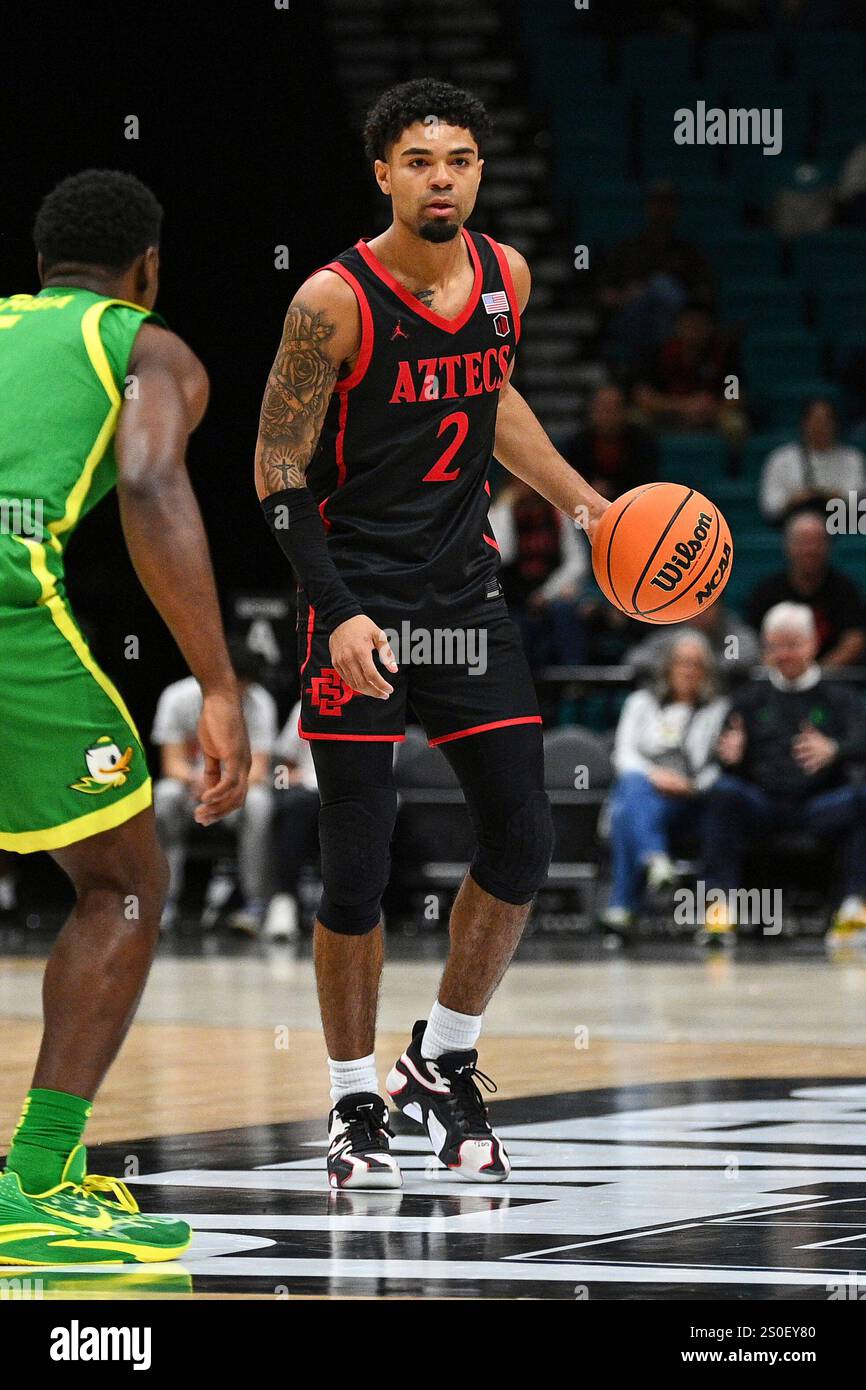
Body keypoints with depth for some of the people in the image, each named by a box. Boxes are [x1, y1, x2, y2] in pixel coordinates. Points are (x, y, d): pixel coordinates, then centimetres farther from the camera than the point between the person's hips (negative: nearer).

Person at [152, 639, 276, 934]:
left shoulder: (259, 703, -13)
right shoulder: (178, 697, -12)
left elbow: (257, 769, -17)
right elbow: (173, 763, -10)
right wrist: (197, 779, -34)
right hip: (193, 784, 1)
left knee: (257, 801, -35)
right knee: (166, 795, -33)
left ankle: (255, 903, -30)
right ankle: (166, 901, -29)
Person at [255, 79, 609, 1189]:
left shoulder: (503, 277, 3)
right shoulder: (336, 300, -15)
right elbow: (277, 472, -12)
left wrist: (580, 503, 15)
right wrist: (338, 613, -21)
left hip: (466, 591, 6)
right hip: (357, 604, -6)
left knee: (521, 846, 3)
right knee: (357, 873, -3)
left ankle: (442, 1062, 23)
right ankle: (355, 1106, 12)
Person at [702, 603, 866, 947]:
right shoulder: (750, 699, 22)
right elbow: (727, 761, 11)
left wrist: (833, 751, -28)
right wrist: (731, 756, -16)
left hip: (821, 808, -1)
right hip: (762, 803, 1)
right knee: (724, 792, -31)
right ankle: (722, 904, -39)